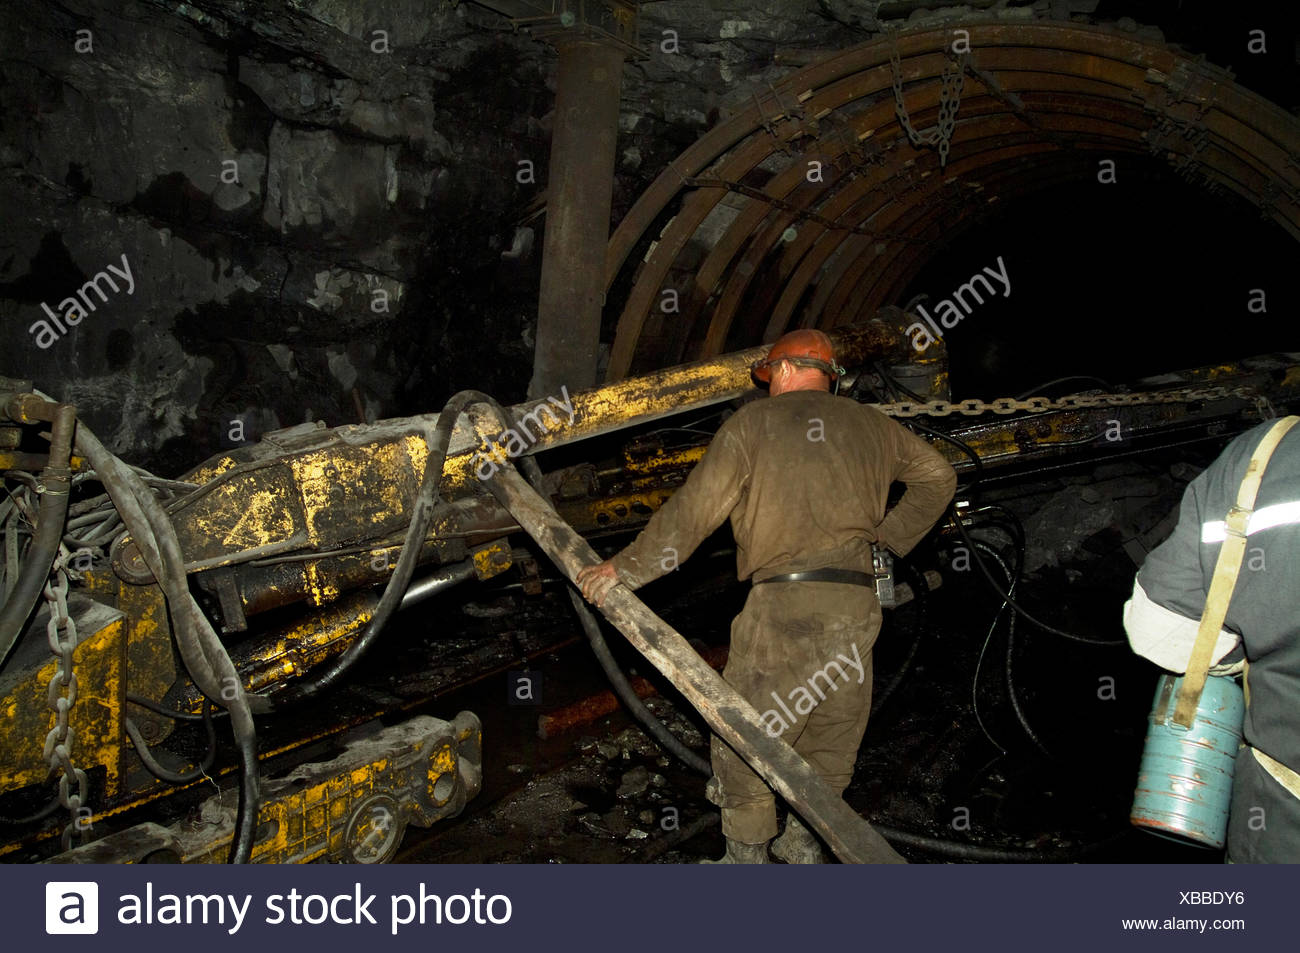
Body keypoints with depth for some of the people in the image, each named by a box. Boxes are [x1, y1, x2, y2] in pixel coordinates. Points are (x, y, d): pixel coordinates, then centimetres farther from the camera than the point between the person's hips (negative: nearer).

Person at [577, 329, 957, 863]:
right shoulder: (870, 426, 17)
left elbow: (692, 510, -3)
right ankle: (804, 845, 28)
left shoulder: (754, 422, 2)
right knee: (833, 735, 17)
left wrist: (625, 568, 3)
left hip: (784, 601, -5)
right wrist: (890, 536, 27)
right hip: (857, 603, 6)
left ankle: (747, 854, 12)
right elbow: (939, 477, 28)